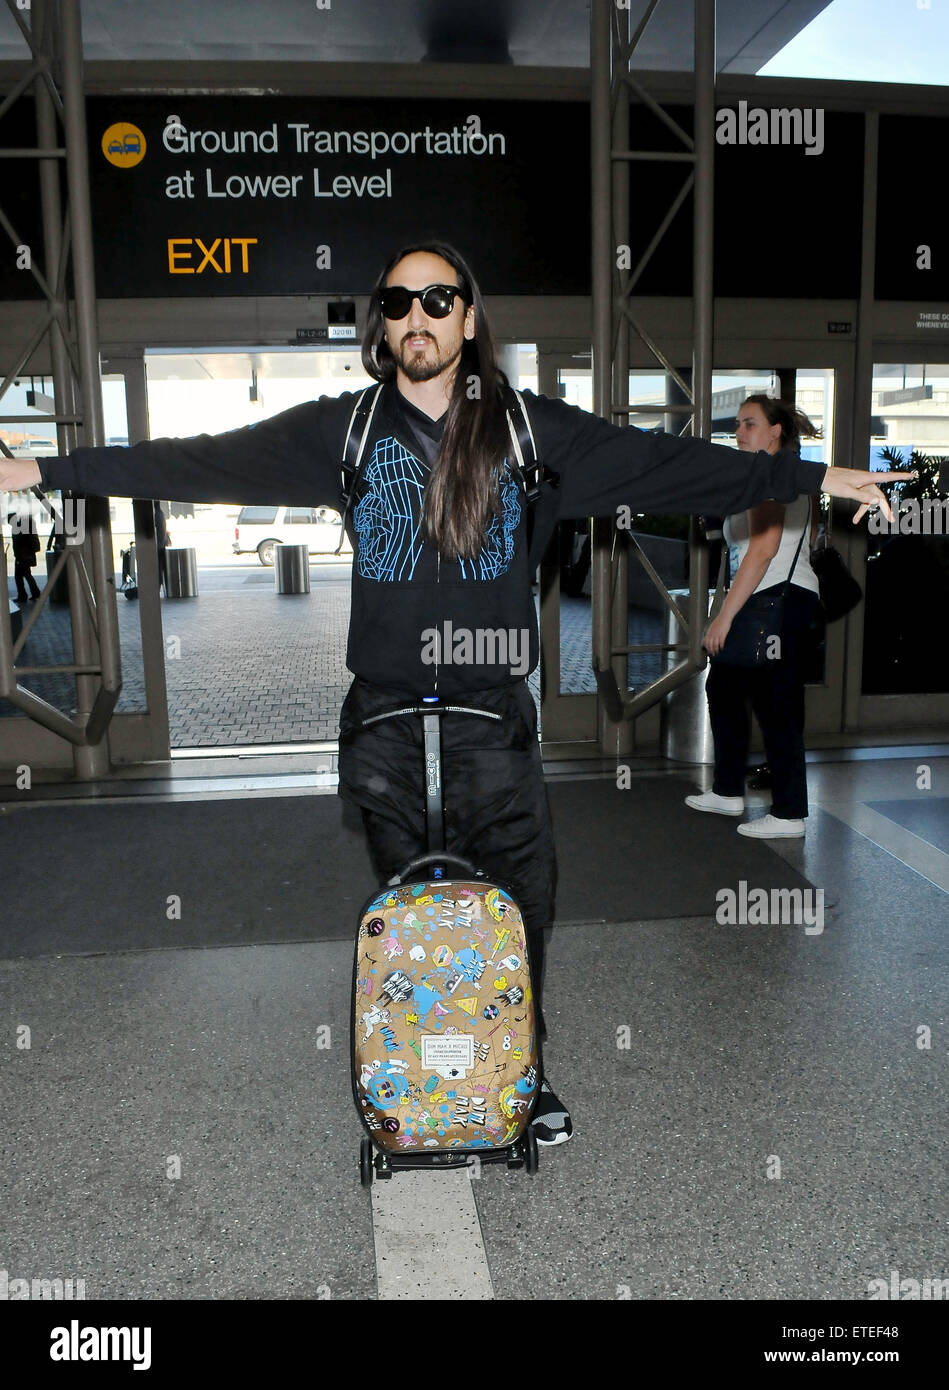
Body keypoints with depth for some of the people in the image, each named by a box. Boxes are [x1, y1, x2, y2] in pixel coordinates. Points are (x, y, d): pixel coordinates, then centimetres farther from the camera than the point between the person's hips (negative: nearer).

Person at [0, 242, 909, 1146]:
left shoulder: (535, 429, 3)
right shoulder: (340, 429, 4)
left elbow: (665, 463, 2)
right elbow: (202, 461, 3)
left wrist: (817, 477, -1)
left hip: (495, 718, 0)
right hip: (384, 720, 0)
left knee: (522, 903, 5)